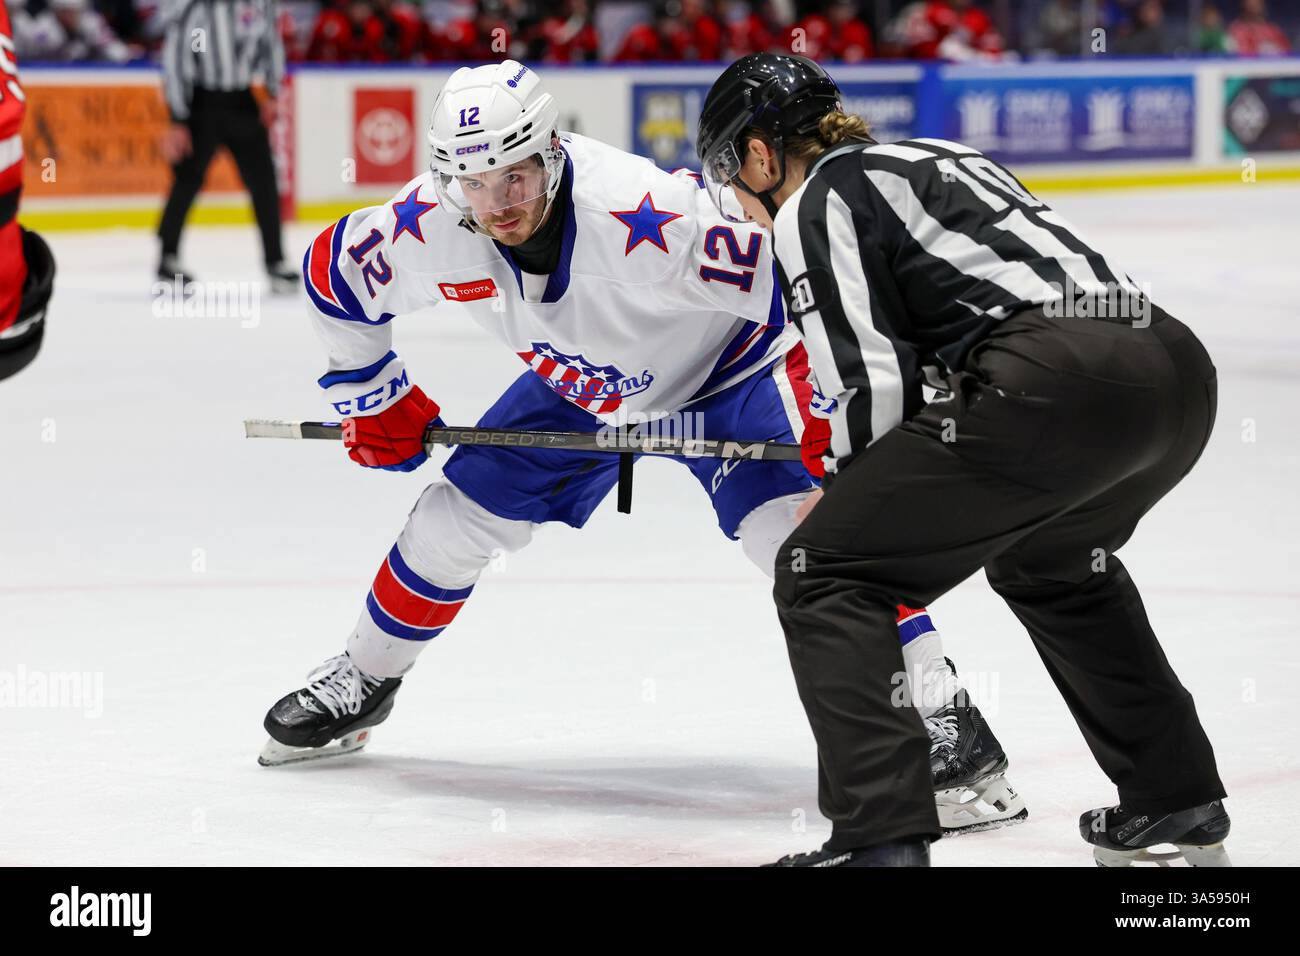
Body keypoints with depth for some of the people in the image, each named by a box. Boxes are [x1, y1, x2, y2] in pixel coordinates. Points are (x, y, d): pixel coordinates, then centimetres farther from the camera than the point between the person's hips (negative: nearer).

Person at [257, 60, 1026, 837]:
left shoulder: (643, 216, -41)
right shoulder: (427, 228, -25)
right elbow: (333, 272, -2)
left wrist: (829, 415, -35)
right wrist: (373, 397, 3)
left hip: (721, 373, -5)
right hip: (576, 387, 5)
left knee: (792, 525, -27)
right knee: (455, 519, 4)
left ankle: (945, 719, -25)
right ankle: (362, 681, 31)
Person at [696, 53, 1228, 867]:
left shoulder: (813, 206, 7)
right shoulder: (935, 157, 33)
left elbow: (874, 388, -2)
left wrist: (843, 488, 15)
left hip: (1057, 384, -9)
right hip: (1177, 365, 9)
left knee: (822, 575, 1)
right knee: (1047, 561, 37)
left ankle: (882, 837, -12)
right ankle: (1179, 800, 39)